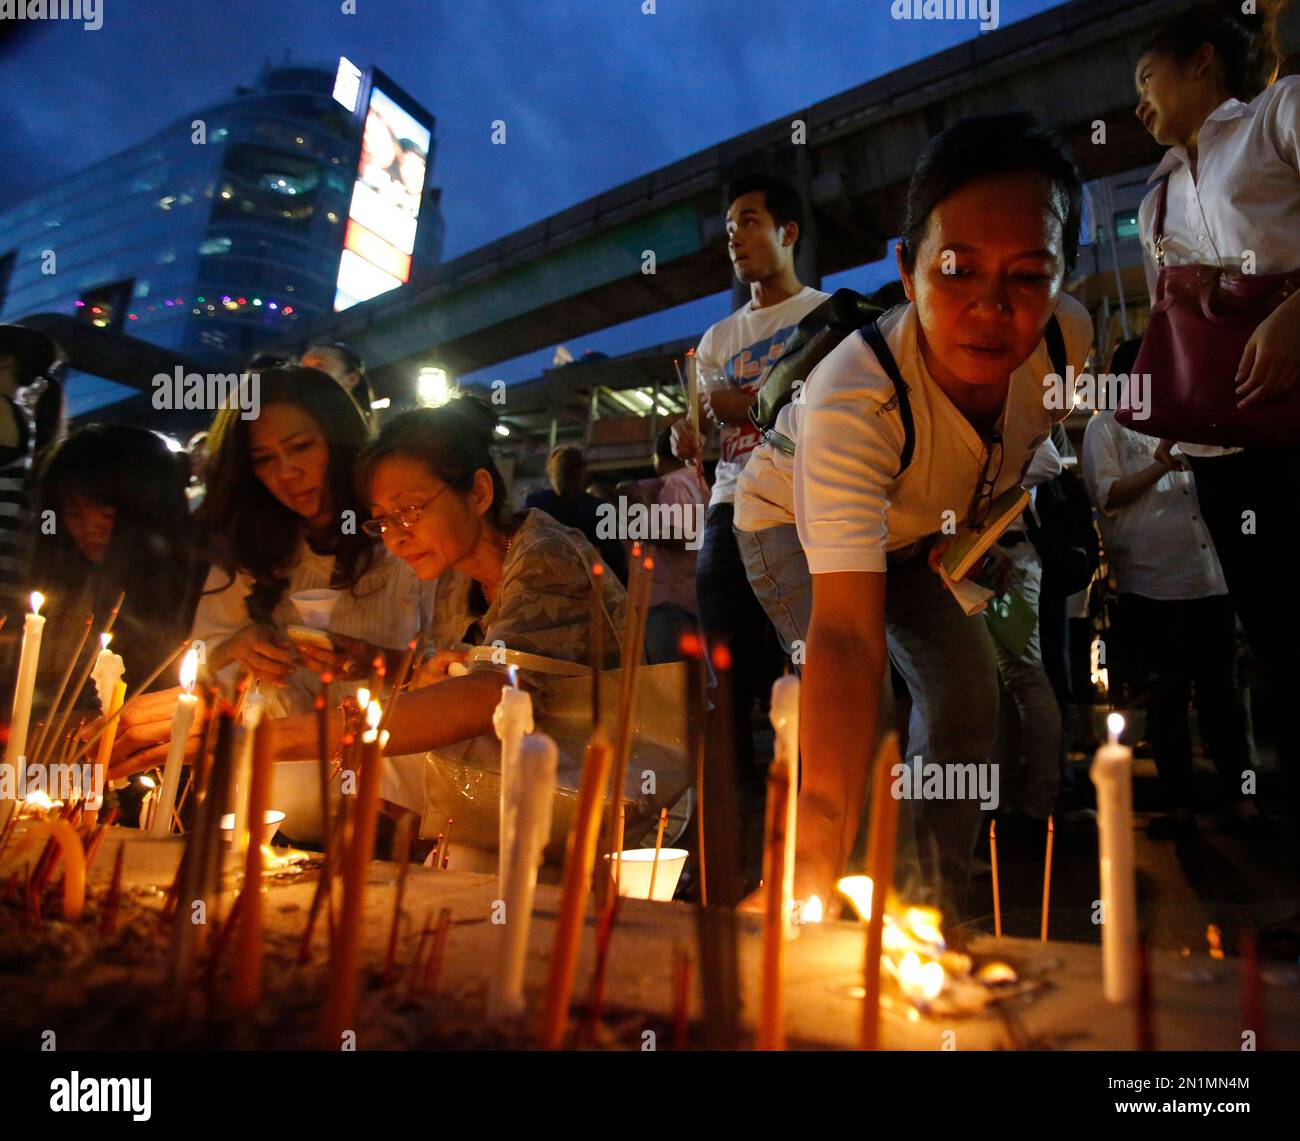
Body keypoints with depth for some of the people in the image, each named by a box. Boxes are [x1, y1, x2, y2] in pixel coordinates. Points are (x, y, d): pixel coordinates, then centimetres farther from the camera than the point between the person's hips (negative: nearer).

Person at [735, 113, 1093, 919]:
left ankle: (939, 912, 19)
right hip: (795, 523, -5)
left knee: (969, 696, 0)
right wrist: (821, 851, -59)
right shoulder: (851, 399, -44)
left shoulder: (1067, 338, -25)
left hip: (917, 531, 6)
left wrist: (982, 522, -8)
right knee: (862, 717, -25)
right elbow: (846, 637, -53)